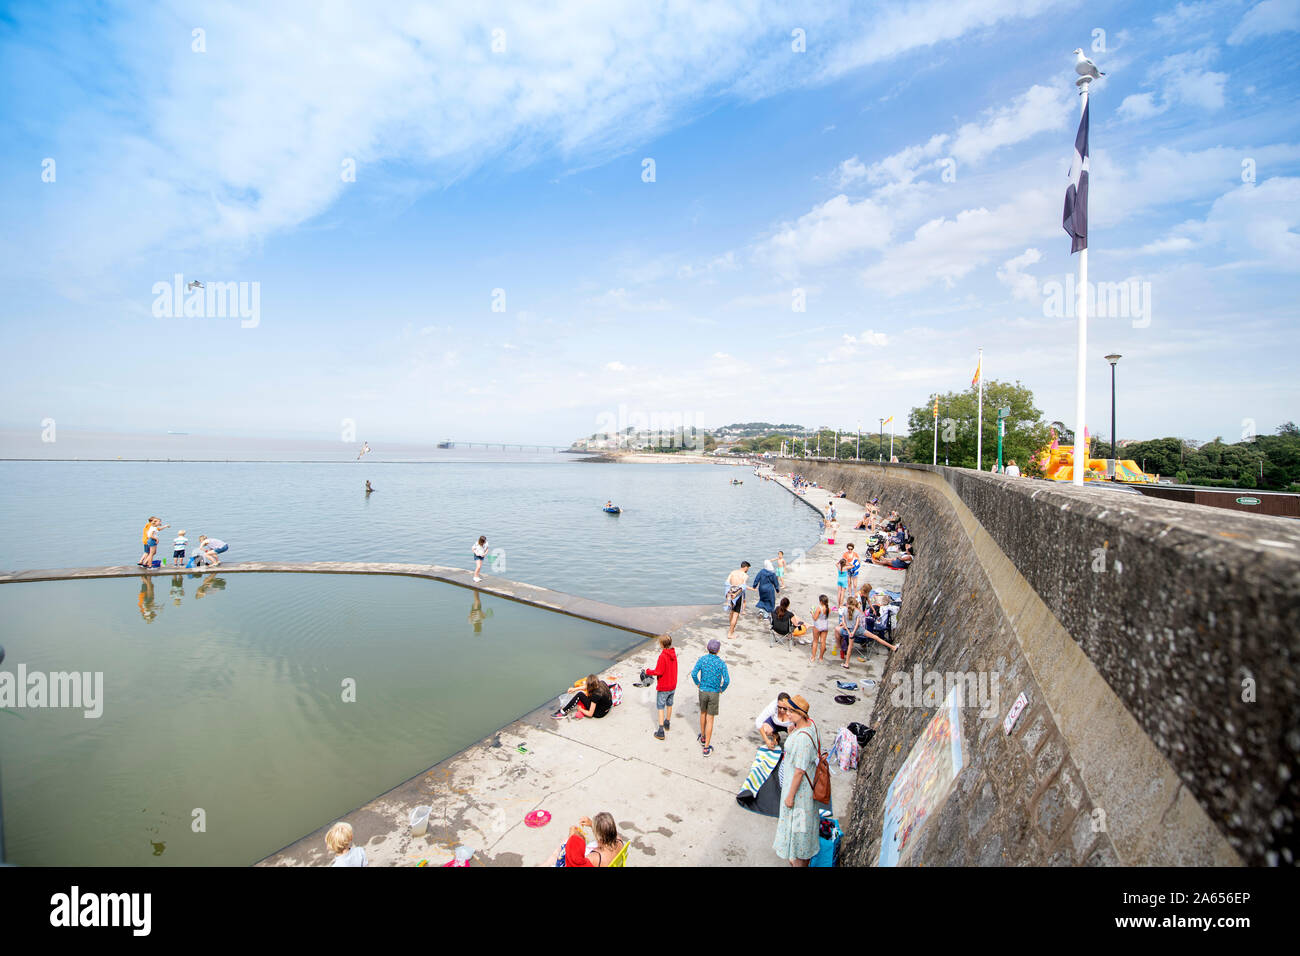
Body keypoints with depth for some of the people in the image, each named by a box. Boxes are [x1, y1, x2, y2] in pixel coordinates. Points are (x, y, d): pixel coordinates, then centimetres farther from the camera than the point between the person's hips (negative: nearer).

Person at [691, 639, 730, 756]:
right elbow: (726, 680, -20)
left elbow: (694, 674, -18)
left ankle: (703, 738, 43)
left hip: (703, 691, 2)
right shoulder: (721, 663, -14)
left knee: (703, 713, 26)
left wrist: (698, 684, 1)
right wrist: (722, 689, 1)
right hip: (714, 693, -2)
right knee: (710, 720, 5)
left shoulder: (702, 659, -10)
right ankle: (706, 748, 8)